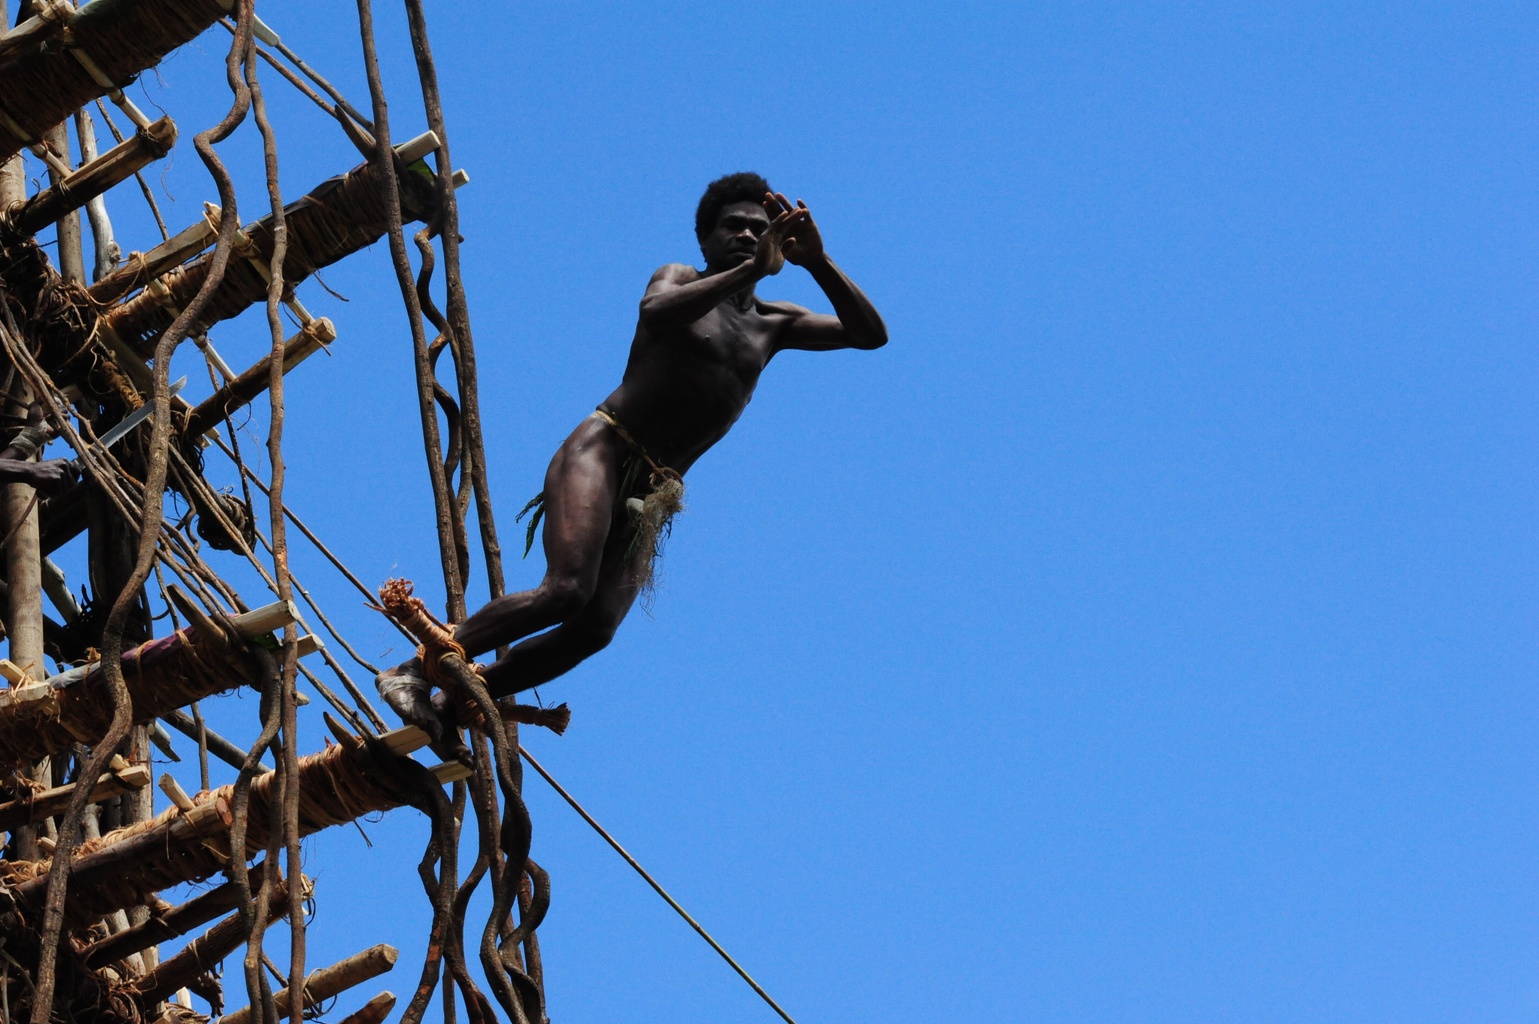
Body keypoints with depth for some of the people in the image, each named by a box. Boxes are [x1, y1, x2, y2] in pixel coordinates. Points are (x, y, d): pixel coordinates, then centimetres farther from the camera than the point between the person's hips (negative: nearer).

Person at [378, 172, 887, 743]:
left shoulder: (772, 325, 19)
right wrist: (752, 269, -21)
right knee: (566, 592, -26)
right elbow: (655, 310, -19)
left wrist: (816, 262, -4)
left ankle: (450, 706, -9)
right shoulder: (682, 280, 7)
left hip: (652, 494, 5)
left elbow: (870, 334, 9)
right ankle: (412, 673, -20)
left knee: (595, 629, -15)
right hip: (602, 449, -5)